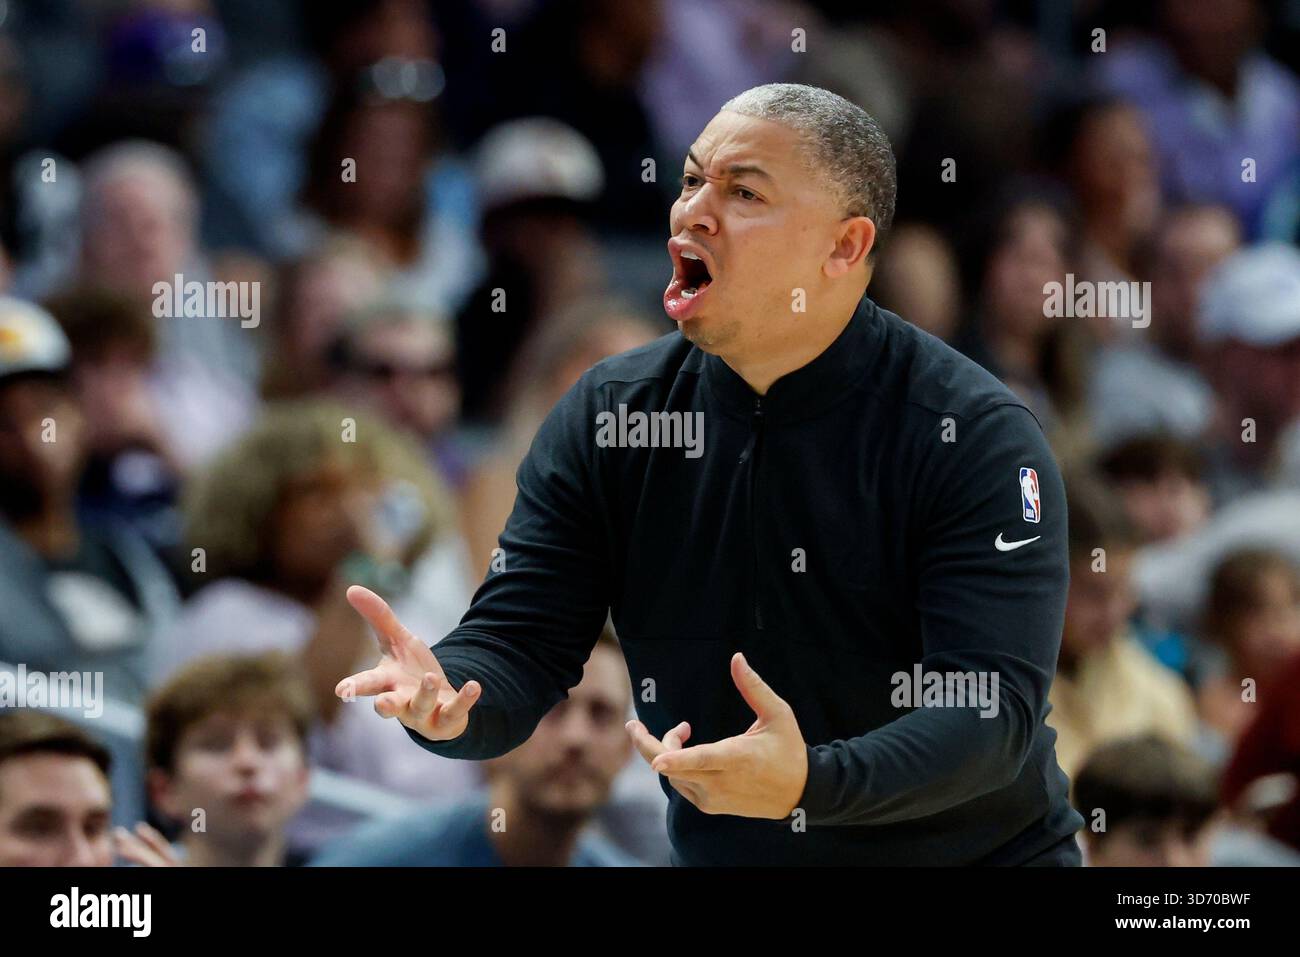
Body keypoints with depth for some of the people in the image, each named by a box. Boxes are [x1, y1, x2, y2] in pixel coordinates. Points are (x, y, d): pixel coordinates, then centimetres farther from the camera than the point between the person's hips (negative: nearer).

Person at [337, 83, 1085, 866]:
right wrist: (449, 697, -27)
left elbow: (995, 703, -22)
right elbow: (519, 646, -4)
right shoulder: (606, 416, -1)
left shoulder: (976, 434, -13)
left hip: (968, 852, -4)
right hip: (722, 856, 4)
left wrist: (808, 784, -37)